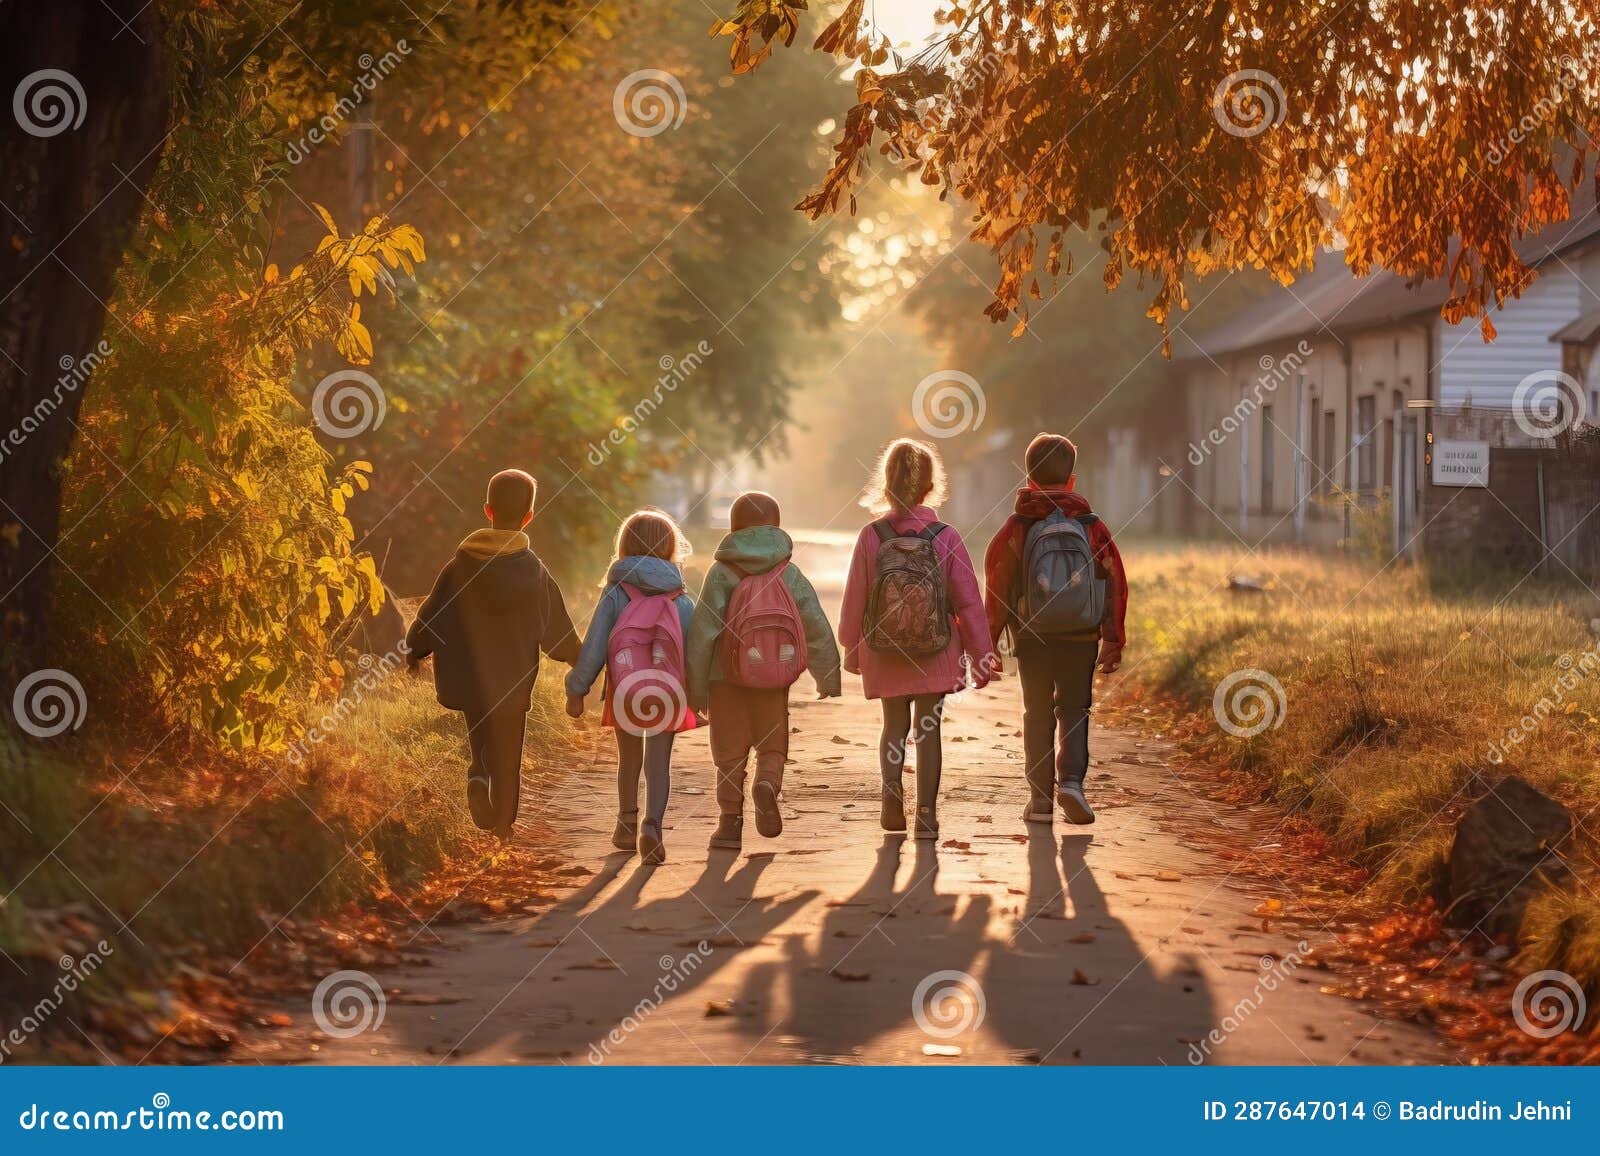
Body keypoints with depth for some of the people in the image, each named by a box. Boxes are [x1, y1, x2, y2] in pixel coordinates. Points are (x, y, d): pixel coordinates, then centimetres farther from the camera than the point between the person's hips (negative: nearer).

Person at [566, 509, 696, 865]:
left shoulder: (615, 595, -5)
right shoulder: (682, 601, -1)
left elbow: (594, 645, -6)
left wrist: (576, 689, 1)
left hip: (624, 695, 1)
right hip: (667, 695, 0)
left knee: (628, 759, 20)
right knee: (659, 765, 1)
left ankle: (627, 824, 34)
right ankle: (652, 825, -21)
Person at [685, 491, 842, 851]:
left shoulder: (722, 573, -8)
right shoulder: (789, 574, -3)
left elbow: (702, 632, -11)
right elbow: (818, 630, -3)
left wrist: (695, 686, -4)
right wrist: (828, 681, 9)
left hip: (726, 679, -1)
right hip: (774, 681, 1)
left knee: (730, 752, 10)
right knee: (772, 746, 14)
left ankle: (731, 821, 6)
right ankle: (768, 785, -15)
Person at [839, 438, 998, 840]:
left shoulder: (871, 536, -9)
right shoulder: (946, 539, -10)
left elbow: (855, 599, -2)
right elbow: (969, 603, -5)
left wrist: (851, 649, 13)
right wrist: (981, 657, 4)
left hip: (885, 653, 1)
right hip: (937, 655, -1)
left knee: (895, 724, 16)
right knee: (928, 728, 8)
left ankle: (892, 789, -6)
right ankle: (926, 811, 4)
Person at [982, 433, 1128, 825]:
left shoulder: (1017, 528, -5)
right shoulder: (1092, 527, -1)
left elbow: (995, 587, -2)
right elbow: (1115, 586, 1)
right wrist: (1113, 642, 8)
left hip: (1032, 637, 0)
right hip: (1081, 637, 0)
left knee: (1037, 714, 10)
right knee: (1073, 709, 11)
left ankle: (1040, 798, 10)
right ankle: (1071, 780, -10)